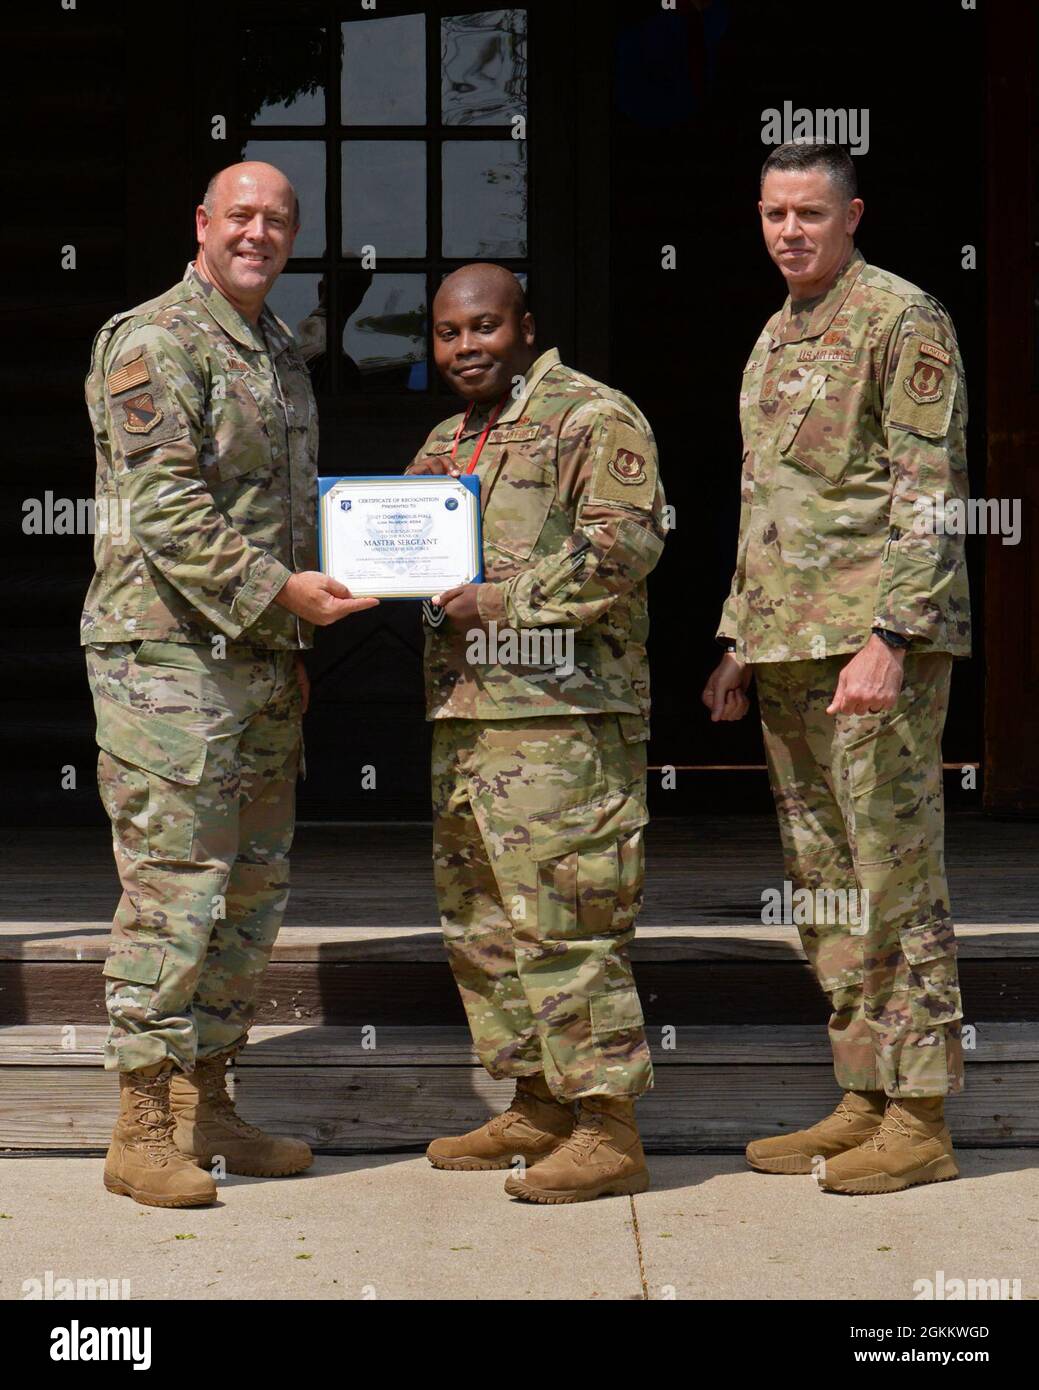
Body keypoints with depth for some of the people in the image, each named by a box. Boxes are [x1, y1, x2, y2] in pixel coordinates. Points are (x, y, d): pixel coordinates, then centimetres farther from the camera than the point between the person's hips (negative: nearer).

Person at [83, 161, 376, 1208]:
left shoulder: (281, 354, 18)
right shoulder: (155, 343, -9)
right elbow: (165, 507, -18)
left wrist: (295, 645, 20)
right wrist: (275, 589, -21)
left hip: (261, 658, 9)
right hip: (168, 658, -9)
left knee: (252, 887, 11)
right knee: (174, 886, -9)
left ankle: (205, 1108, 19)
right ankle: (143, 1129, -3)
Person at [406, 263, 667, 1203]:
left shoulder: (592, 416, -5)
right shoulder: (447, 443, 22)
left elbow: (627, 539, -16)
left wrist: (507, 600, -17)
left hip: (561, 710, -9)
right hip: (465, 711, 9)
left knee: (561, 917, -11)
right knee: (480, 918, 12)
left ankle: (609, 1130, -8)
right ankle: (538, 1108, 22)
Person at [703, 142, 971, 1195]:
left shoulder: (903, 320, -6)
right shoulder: (773, 340, 20)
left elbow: (928, 495, -13)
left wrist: (888, 638, -20)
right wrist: (738, 641, 19)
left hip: (873, 638, -9)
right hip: (785, 646, 9)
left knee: (893, 873, -7)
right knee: (823, 884, 10)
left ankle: (918, 1119, -3)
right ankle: (861, 1099, 18)